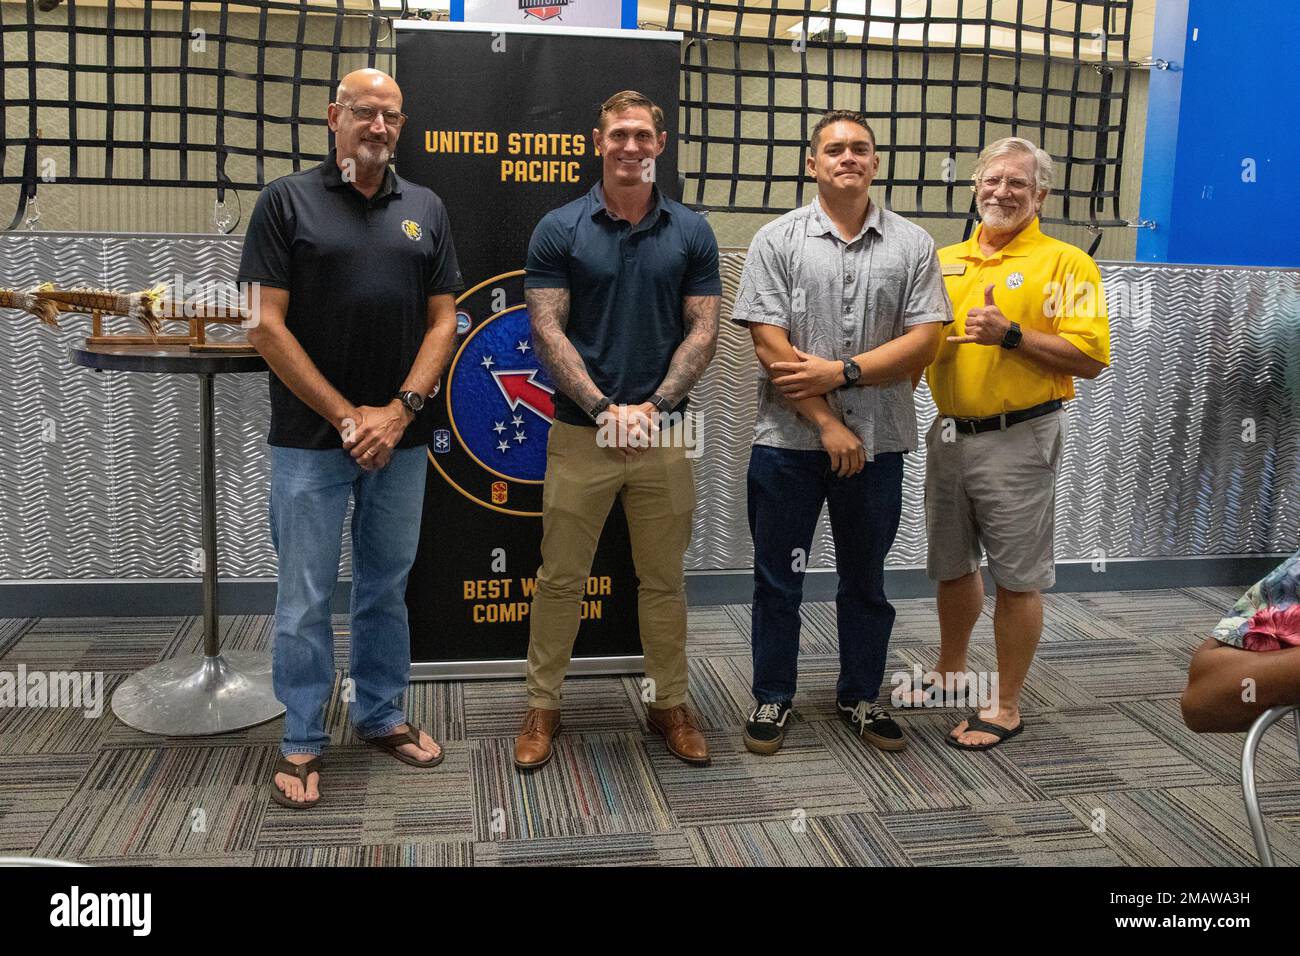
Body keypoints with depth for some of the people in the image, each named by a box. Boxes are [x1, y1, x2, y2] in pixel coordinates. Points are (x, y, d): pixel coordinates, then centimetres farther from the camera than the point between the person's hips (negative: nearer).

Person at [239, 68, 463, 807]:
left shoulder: (425, 209, 9)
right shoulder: (288, 200, -1)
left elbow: (443, 321, 5)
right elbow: (266, 324, -7)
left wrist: (400, 411, -8)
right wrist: (347, 416, -10)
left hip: (400, 436, 3)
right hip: (311, 439, -3)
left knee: (387, 585, 14)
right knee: (306, 596, 4)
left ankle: (382, 714, 30)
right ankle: (302, 742, 17)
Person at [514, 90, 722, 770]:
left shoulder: (691, 233, 5)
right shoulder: (559, 229, 0)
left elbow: (703, 331, 1)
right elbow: (547, 332, -5)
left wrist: (651, 406, -12)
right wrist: (607, 408, -15)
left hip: (663, 433, 2)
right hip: (580, 432, -1)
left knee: (664, 579, 11)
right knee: (560, 577, 6)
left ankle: (670, 704, 25)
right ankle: (543, 707, 20)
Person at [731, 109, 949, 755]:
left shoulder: (911, 245, 5)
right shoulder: (777, 240, -1)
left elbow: (924, 340, -3)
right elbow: (770, 344, -9)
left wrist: (841, 372, -14)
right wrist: (827, 424, -13)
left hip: (877, 442, 2)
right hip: (789, 441, -1)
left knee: (865, 580, 14)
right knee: (778, 578, 8)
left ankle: (860, 697, 30)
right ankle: (772, 698, 24)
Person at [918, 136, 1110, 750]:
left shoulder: (1064, 263, -5)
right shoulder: (943, 261, 12)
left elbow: (1090, 359, -13)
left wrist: (1011, 335, -21)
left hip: (1018, 439, -5)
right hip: (948, 435, 6)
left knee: (1017, 578, 2)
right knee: (952, 567, 18)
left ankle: (1006, 706, 15)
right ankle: (951, 671, 38)